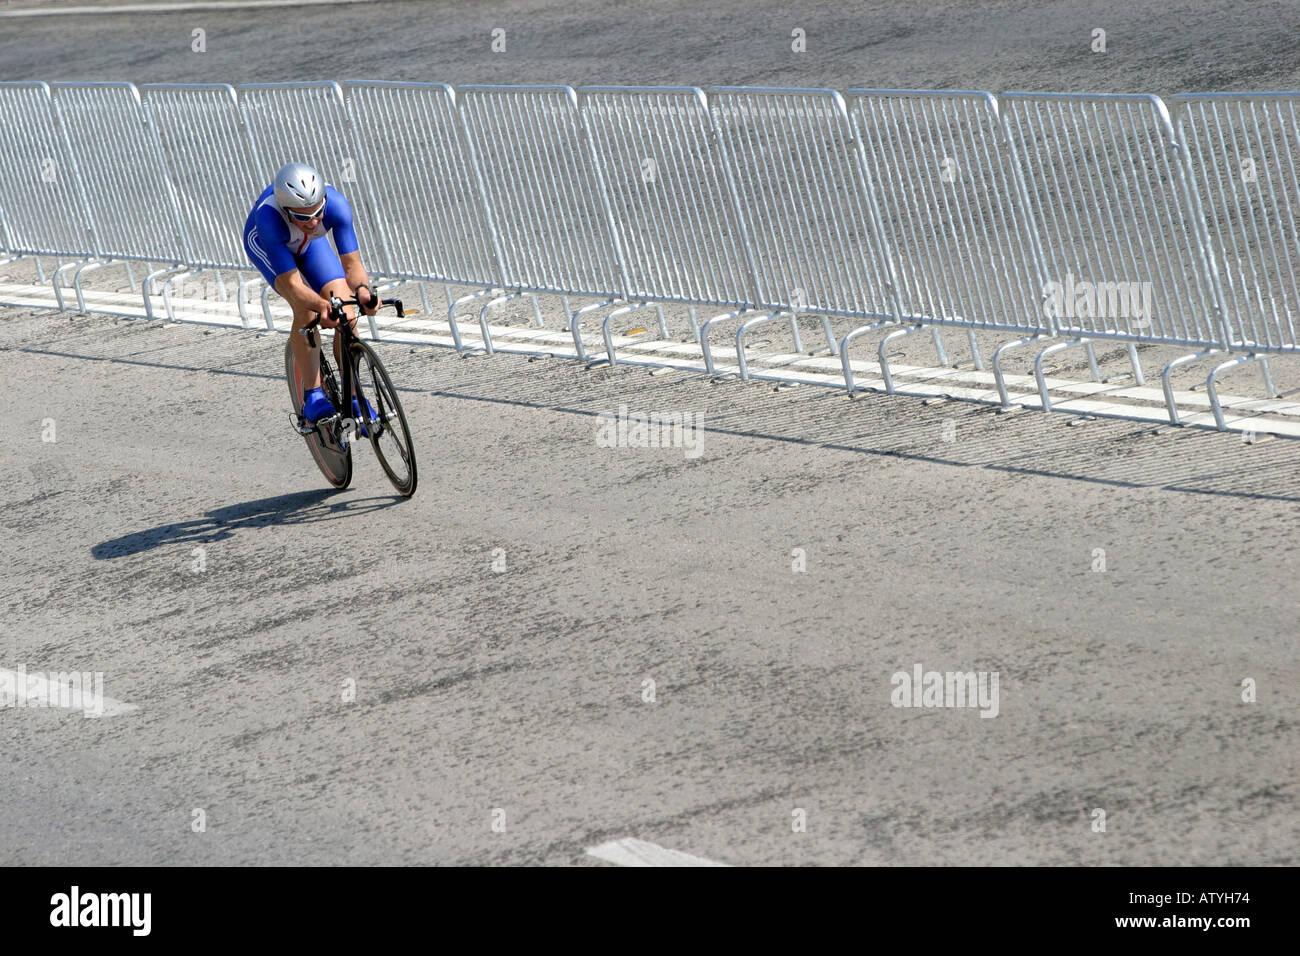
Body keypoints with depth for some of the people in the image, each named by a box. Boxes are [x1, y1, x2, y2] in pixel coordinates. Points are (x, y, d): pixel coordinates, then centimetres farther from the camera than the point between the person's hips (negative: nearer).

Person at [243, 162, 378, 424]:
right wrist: (323, 306, -63)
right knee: (306, 307, -28)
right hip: (264, 244, -3)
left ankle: (352, 397, -1)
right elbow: (292, 283, -45)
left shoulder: (336, 204, -38)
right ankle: (313, 398, -20)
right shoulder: (268, 216, -45)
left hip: (308, 244, 3)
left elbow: (352, 264, -35)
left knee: (344, 305, -15)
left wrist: (362, 290, -57)